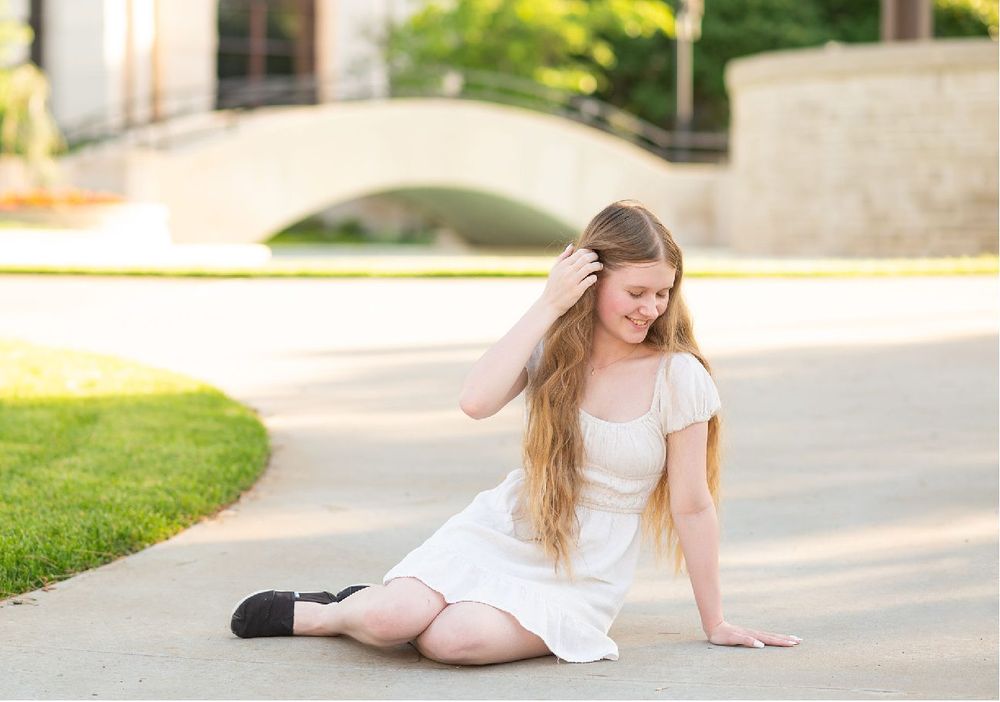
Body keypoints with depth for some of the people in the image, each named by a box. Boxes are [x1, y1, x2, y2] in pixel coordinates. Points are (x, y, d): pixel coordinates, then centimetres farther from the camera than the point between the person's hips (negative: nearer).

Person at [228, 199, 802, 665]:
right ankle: (322, 613, 9)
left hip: (582, 577, -2)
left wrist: (716, 624, -1)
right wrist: (548, 306, -20)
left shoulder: (678, 377, -10)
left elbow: (692, 505, -5)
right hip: (501, 534, 3)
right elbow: (477, 401, -20)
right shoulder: (555, 346, -1)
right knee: (390, 619, -25)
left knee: (454, 639, -31)